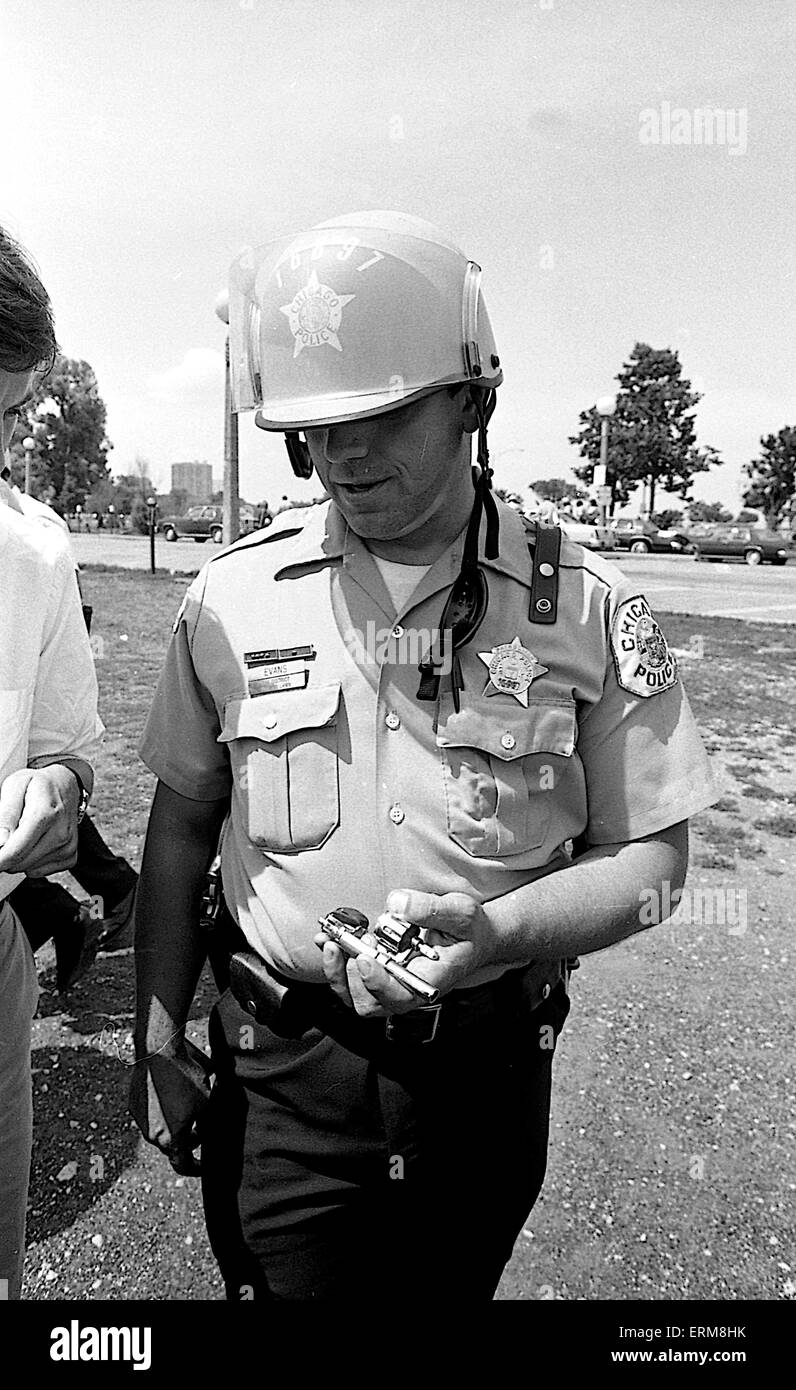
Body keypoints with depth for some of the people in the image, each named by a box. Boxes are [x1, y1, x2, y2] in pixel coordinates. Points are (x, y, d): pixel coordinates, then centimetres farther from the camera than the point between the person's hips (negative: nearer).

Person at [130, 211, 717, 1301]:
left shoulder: (587, 607, -9)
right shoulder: (234, 597, -5)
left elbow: (651, 853, -5)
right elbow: (181, 828, 3)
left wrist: (499, 934, -23)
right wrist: (156, 1037, 2)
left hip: (487, 1076, 1)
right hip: (276, 1077, 0)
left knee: (448, 1283, 22)